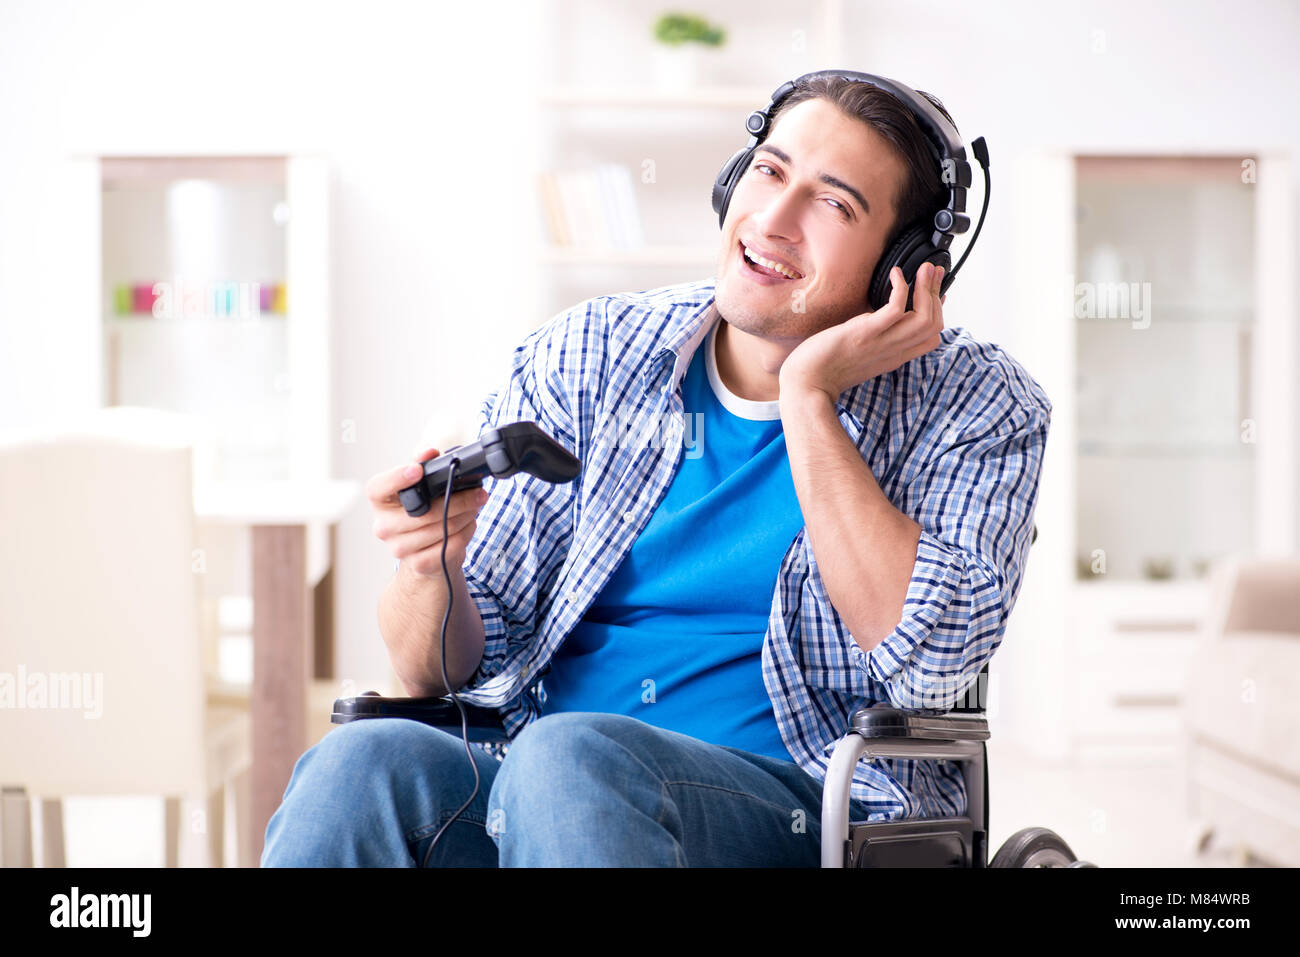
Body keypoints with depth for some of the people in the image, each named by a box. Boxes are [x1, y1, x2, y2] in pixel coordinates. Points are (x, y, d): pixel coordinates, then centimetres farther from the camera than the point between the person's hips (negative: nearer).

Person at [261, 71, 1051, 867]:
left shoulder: (974, 406, 2)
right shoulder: (584, 360, 8)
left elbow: (929, 664, -16)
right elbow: (441, 671, 8)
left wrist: (807, 394, -12)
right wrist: (432, 560, -17)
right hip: (539, 780, 2)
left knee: (567, 757, -34)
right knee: (361, 765, -32)